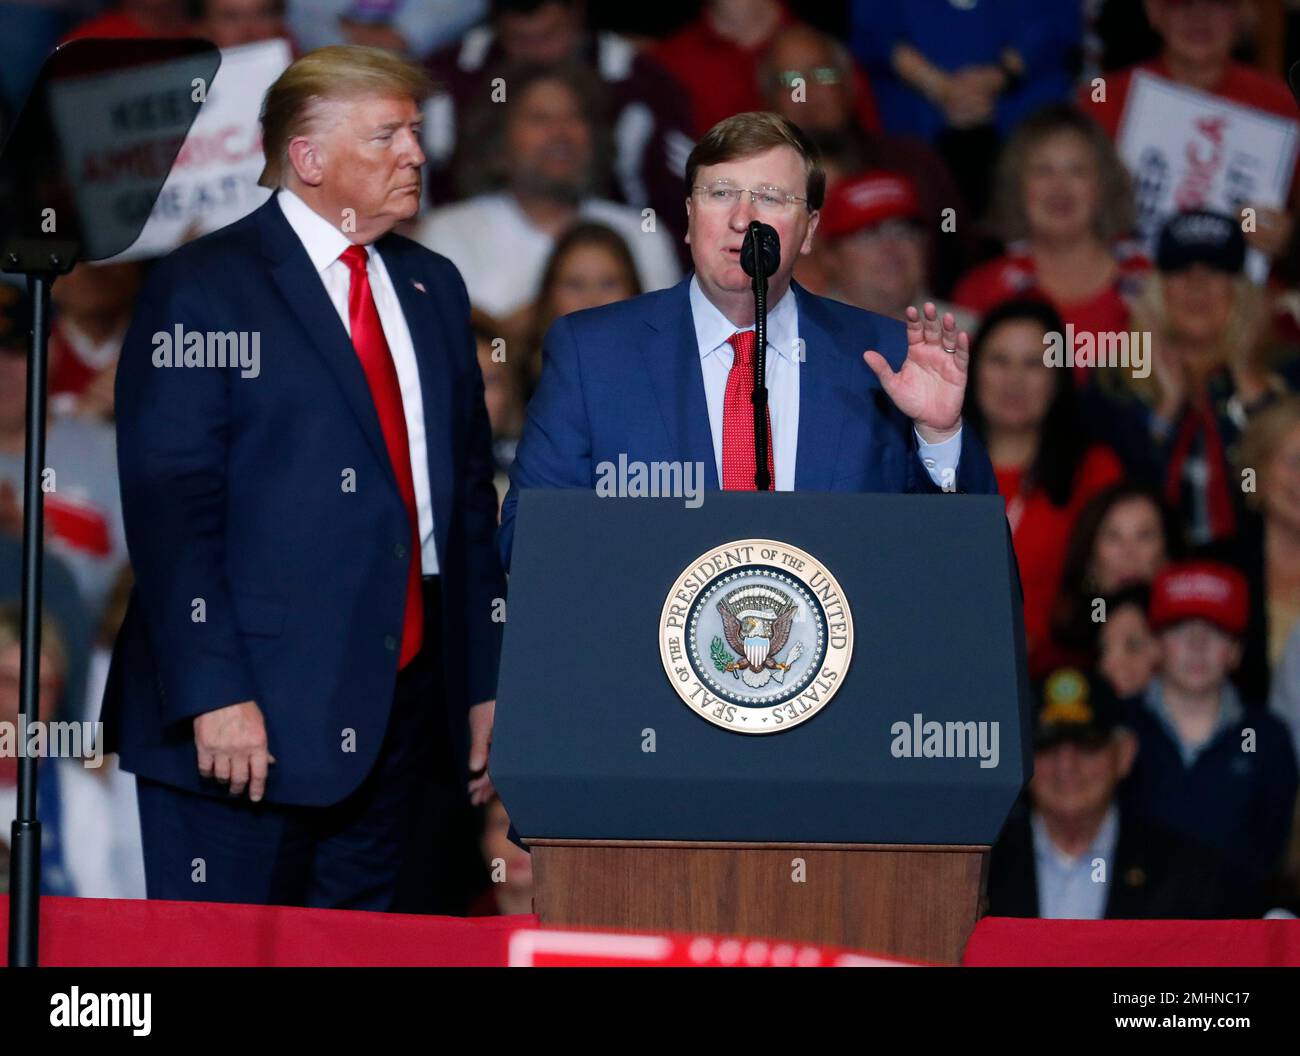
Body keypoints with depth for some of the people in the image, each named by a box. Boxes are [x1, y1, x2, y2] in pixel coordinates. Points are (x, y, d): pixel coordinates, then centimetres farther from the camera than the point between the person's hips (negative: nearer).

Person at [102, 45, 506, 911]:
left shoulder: (432, 288, 16)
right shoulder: (202, 290, -4)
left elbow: (471, 490, 19)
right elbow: (170, 508, -11)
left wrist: (485, 680, 14)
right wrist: (214, 696, -18)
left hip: (405, 706, 6)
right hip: (252, 712, -6)